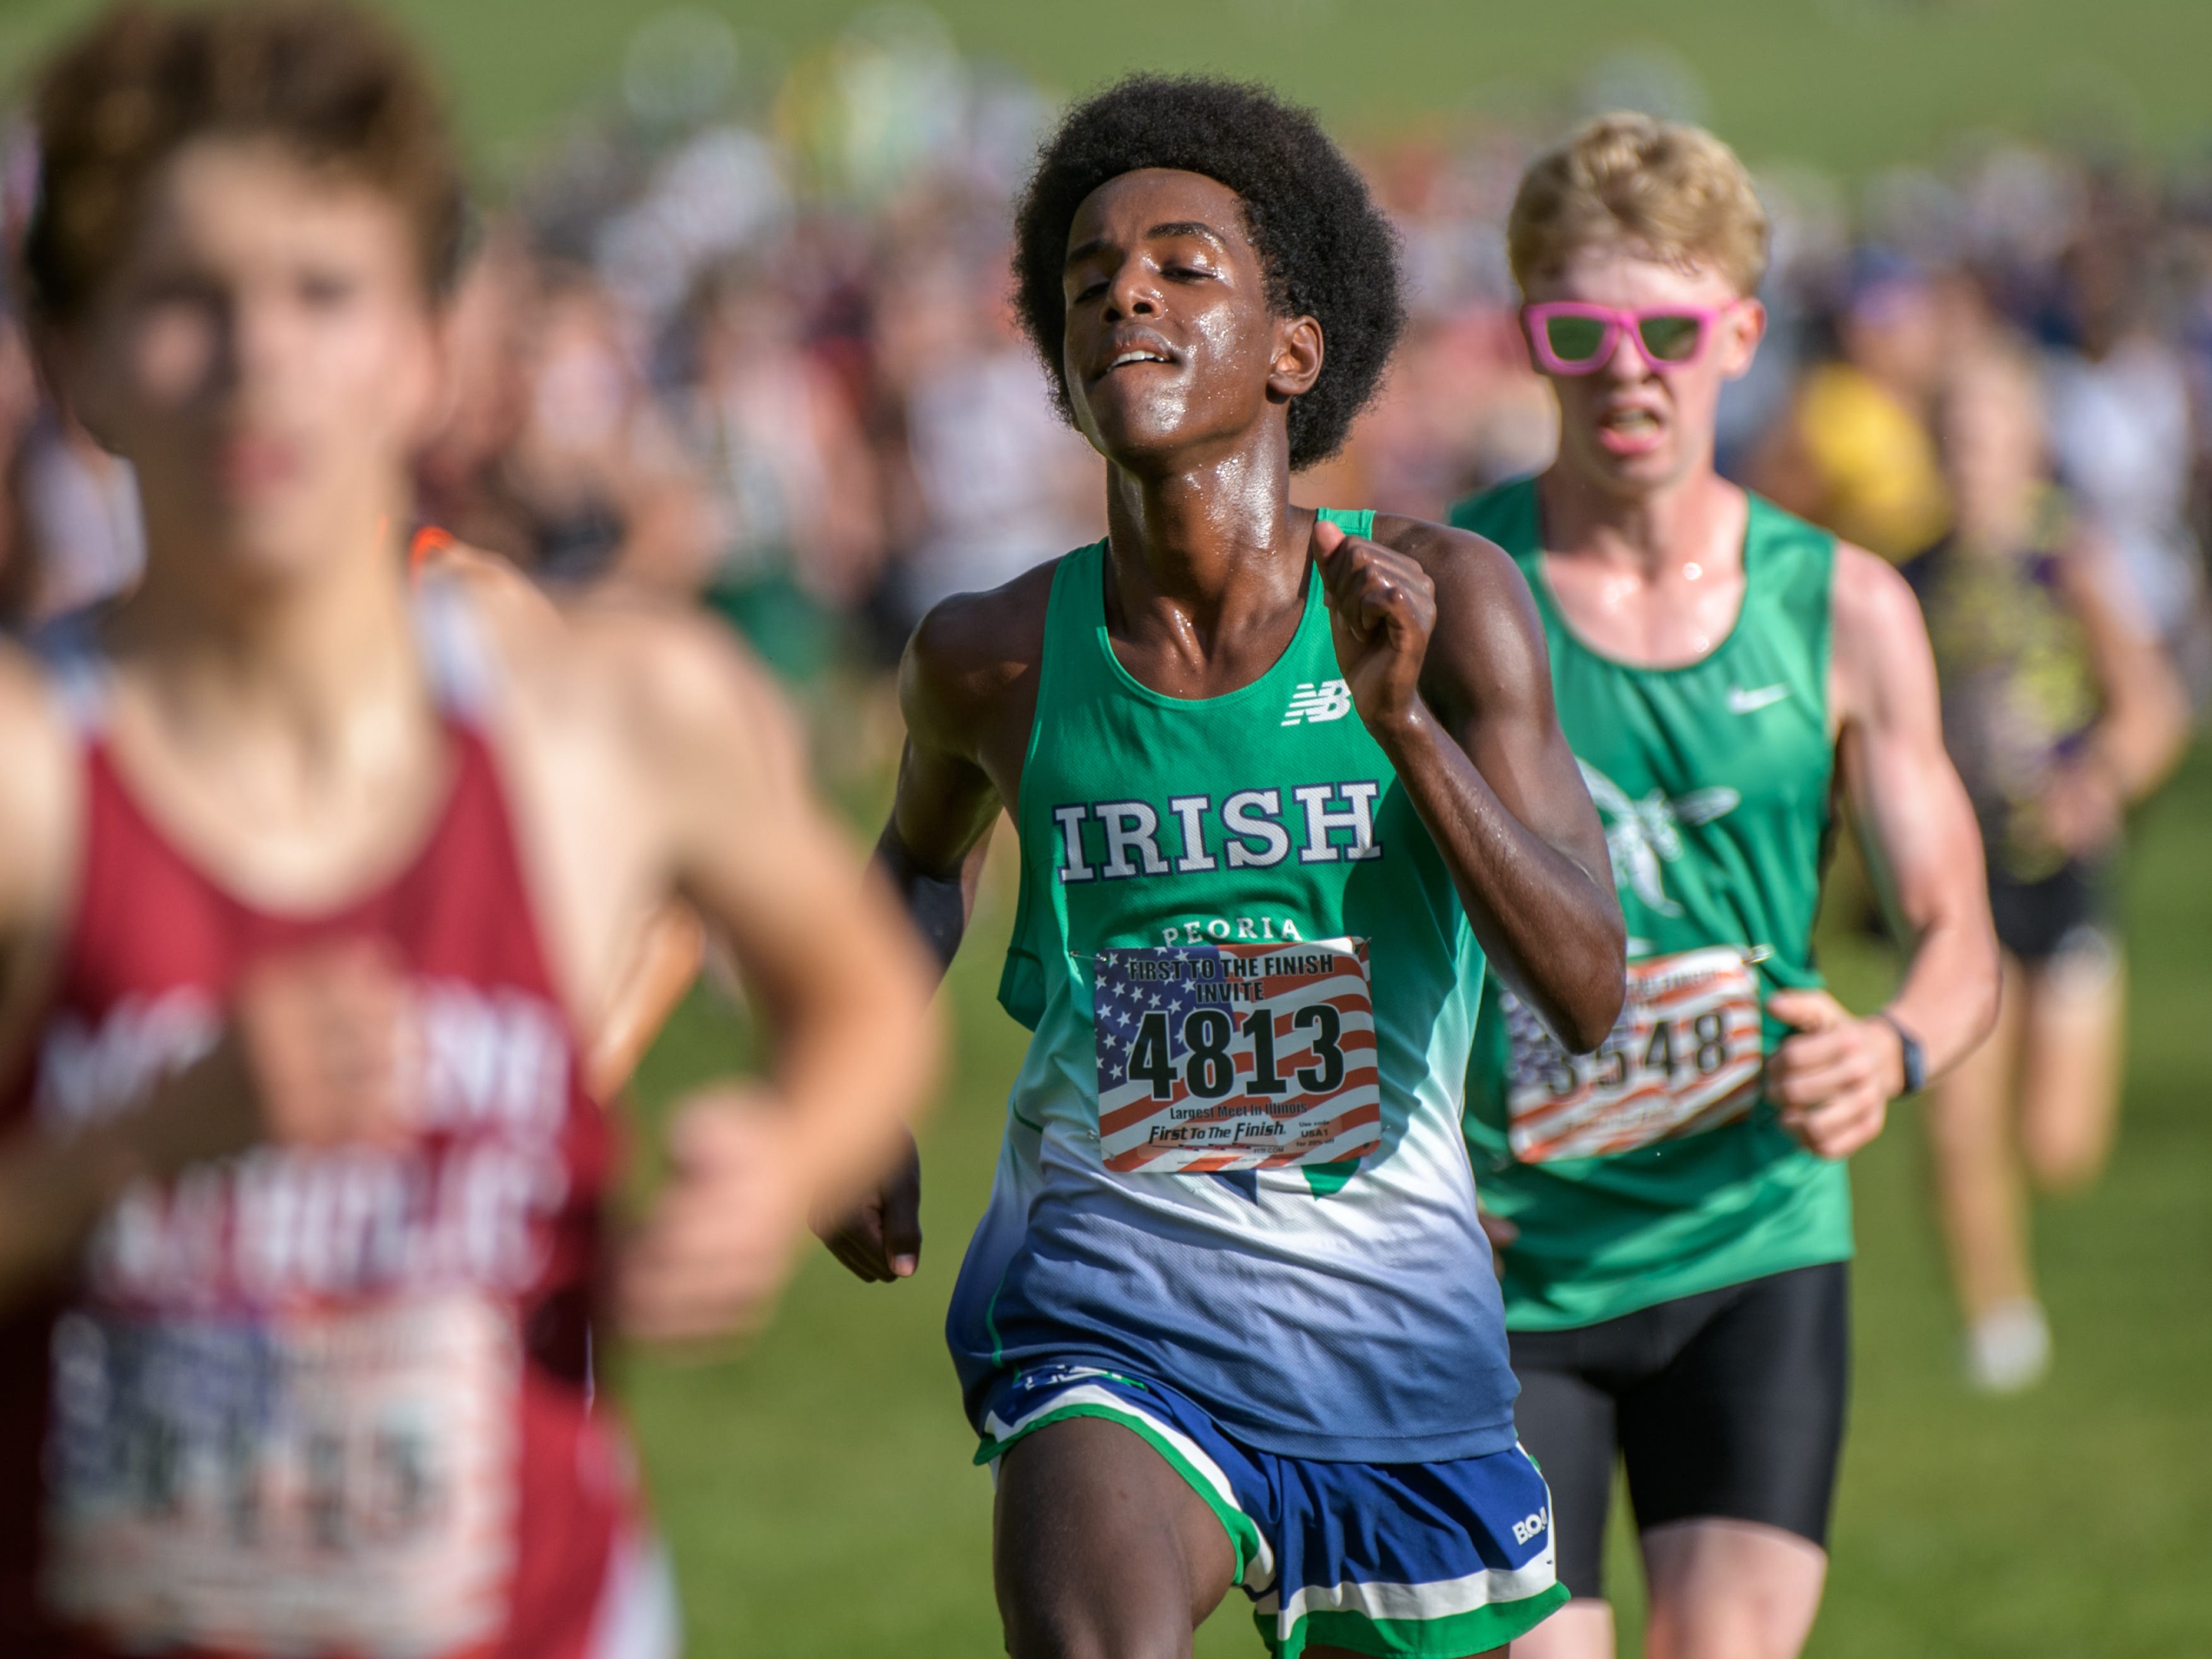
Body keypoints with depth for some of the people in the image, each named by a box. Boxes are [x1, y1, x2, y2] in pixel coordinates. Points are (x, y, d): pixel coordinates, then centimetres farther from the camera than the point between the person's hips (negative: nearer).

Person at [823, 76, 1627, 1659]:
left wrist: (1402, 716, -28)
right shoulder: (995, 654, -3)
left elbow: (1589, 989, -16)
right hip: (1110, 1330, -1)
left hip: (1396, 1342, 1)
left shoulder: (1446, 599, -9)